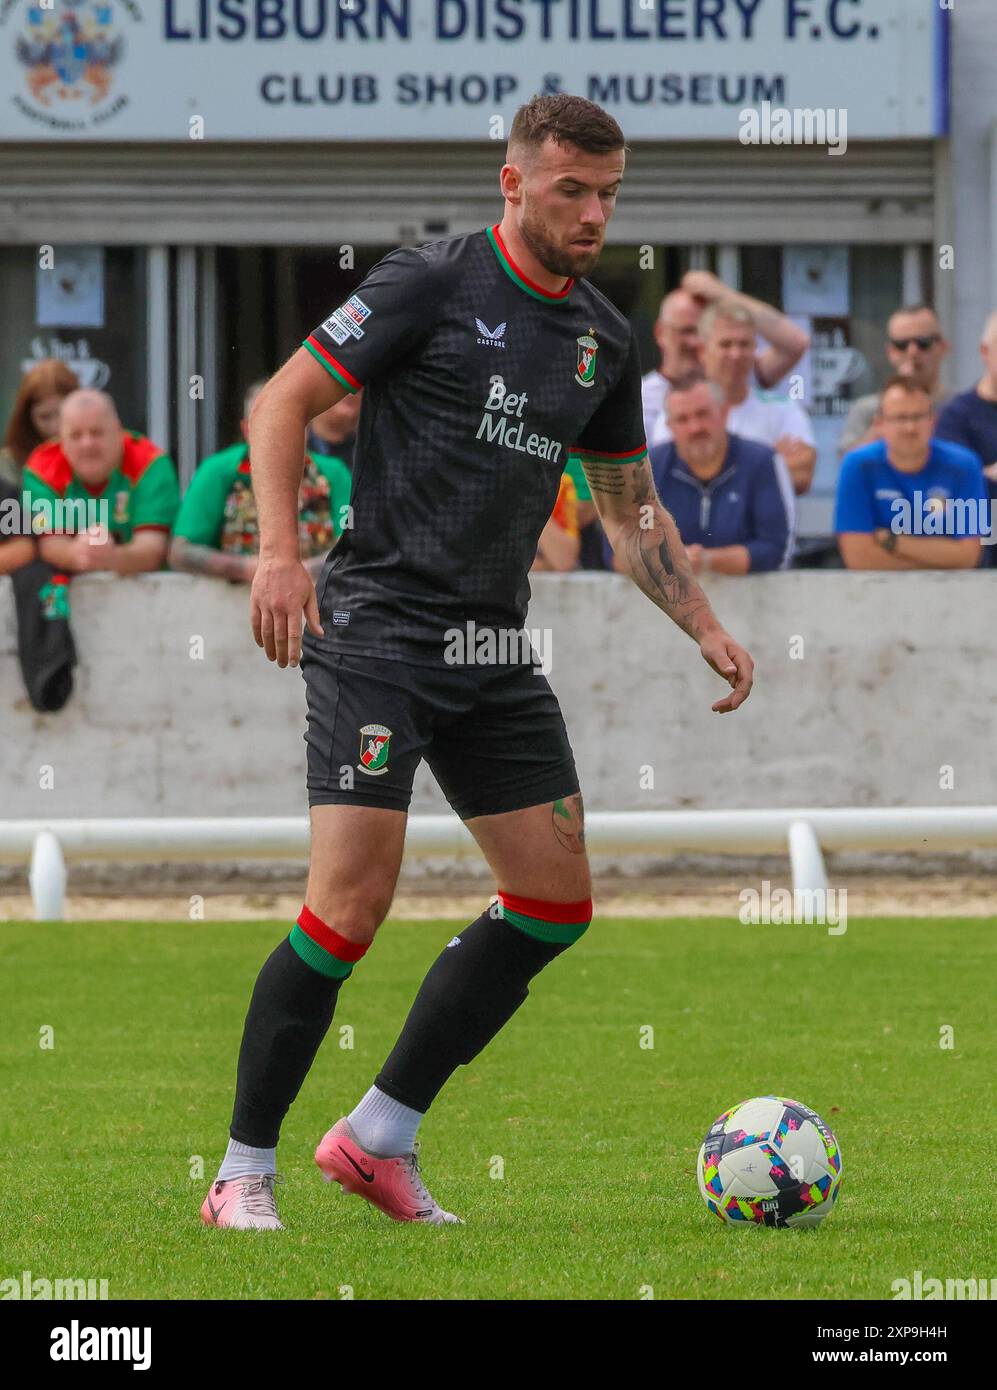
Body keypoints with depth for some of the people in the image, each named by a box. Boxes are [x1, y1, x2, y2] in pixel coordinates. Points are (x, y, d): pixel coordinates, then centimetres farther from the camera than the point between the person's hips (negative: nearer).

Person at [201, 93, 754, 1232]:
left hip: (494, 650, 7)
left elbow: (631, 509, 24)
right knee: (354, 900, -16)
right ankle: (243, 1174, -5)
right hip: (377, 633, -7)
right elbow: (281, 402, -8)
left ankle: (378, 1138, 13)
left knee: (556, 903, 3)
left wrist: (705, 628, 12)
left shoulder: (604, 339, 13)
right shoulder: (431, 284, -7)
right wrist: (280, 549, -21)